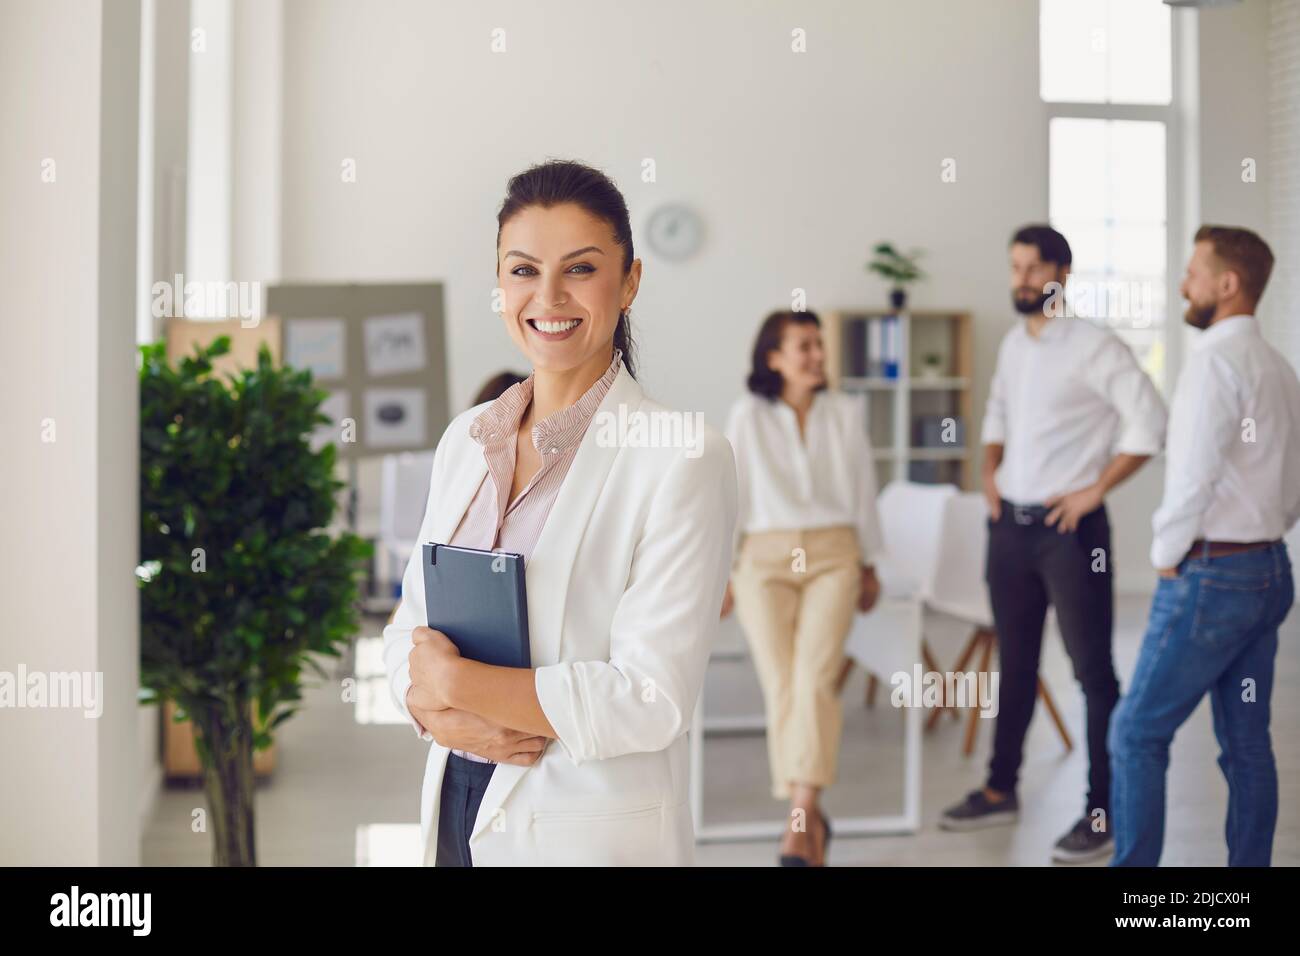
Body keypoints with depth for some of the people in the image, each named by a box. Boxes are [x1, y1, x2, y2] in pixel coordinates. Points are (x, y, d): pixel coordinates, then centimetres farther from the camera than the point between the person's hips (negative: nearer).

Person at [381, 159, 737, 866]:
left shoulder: (682, 458, -15)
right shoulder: (465, 437, 5)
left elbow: (652, 698, -20)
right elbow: (410, 622, 7)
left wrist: (456, 683, -15)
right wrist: (436, 713, -13)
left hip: (593, 830, -5)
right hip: (455, 804, 5)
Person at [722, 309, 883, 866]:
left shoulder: (847, 413, 9)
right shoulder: (748, 416, 3)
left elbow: (863, 491, 15)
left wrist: (868, 565, 17)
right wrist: (720, 575, 4)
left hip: (833, 555, 1)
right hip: (765, 558, 0)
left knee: (815, 676, -20)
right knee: (780, 684, -13)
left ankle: (801, 816, -24)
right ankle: (810, 820, -4)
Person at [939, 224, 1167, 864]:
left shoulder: (1094, 346, -11)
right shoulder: (1012, 344, 11)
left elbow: (1150, 422, -16)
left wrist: (1095, 490, -16)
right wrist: (990, 472, 11)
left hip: (1068, 528, -7)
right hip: (1008, 525, 7)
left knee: (1093, 671, -1)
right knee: (1015, 663, 16)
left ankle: (1105, 812, 7)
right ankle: (1001, 791, 28)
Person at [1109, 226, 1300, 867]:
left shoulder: (1216, 358, -14)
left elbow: (1195, 472, -21)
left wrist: (1166, 554, -9)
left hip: (1211, 574, -9)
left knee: (1137, 734, -2)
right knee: (1247, 744, 12)